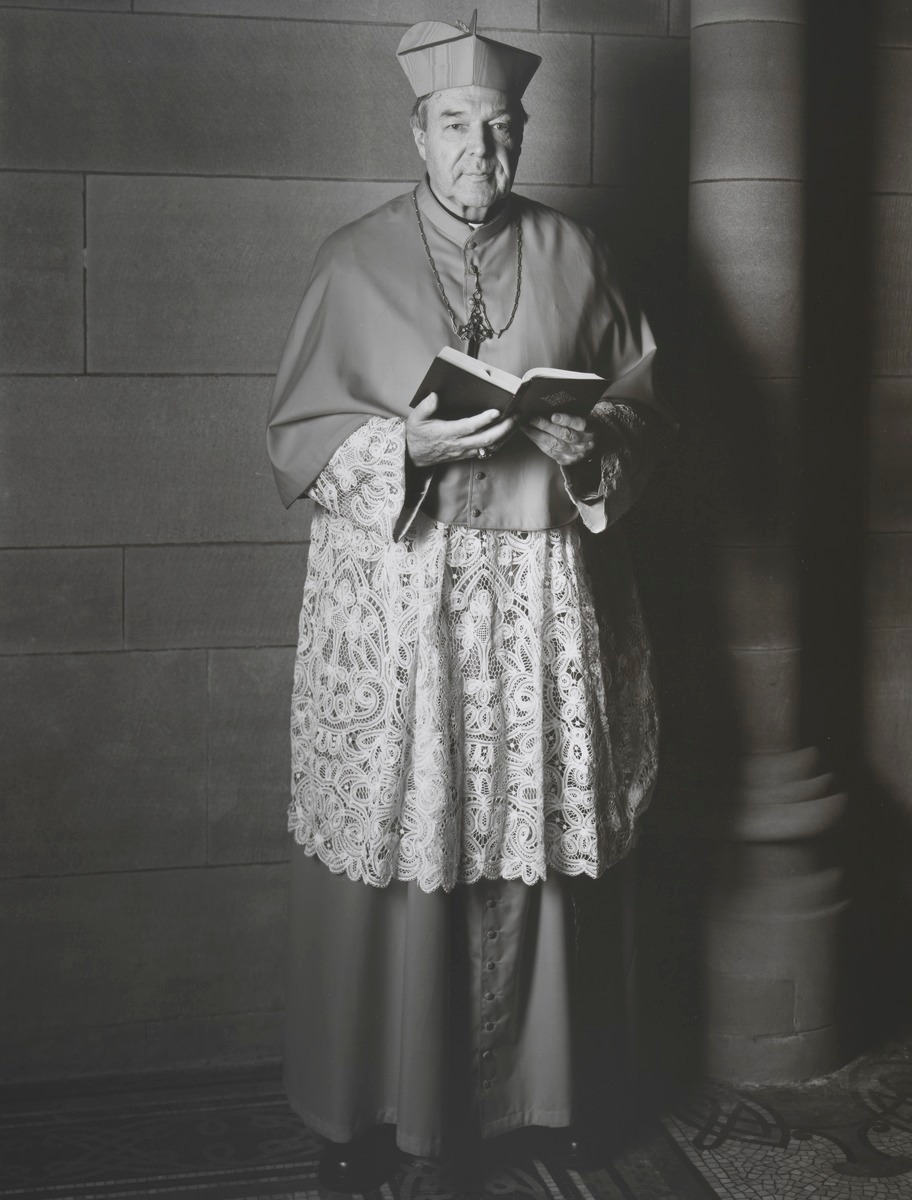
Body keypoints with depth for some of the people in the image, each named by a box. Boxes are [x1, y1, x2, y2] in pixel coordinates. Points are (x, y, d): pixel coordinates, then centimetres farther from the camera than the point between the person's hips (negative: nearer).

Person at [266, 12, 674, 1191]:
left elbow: (646, 400, 11)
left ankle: (516, 1082, 25)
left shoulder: (573, 253, 8)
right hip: (392, 597, -2)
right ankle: (359, 1103, 15)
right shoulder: (355, 260, 2)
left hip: (537, 598, 2)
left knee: (524, 848, 7)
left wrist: (596, 437, -11)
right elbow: (297, 434, 0)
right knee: (387, 850, -1)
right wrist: (405, 444, -18)